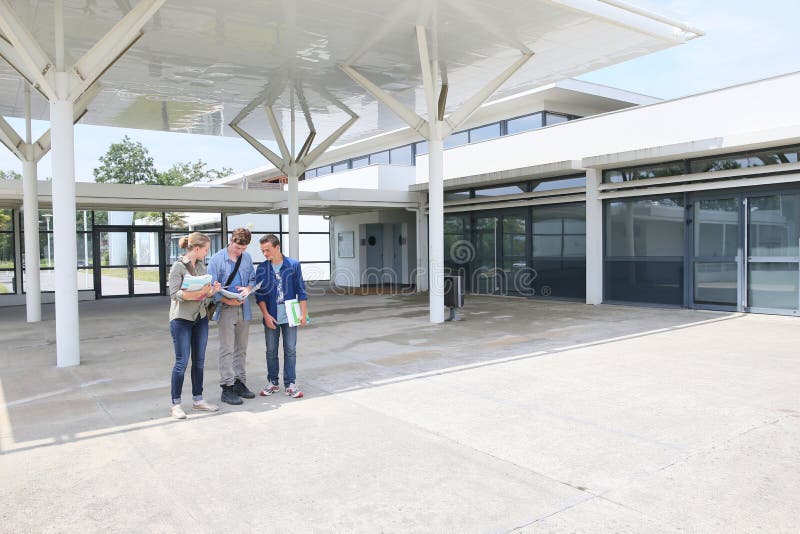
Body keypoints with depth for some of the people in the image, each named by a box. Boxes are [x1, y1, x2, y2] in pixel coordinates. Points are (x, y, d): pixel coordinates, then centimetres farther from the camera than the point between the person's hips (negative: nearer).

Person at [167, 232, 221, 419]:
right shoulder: (178, 266, -10)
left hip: (201, 318, 7)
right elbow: (174, 294, -16)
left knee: (199, 360, 11)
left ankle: (198, 399, 21)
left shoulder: (201, 265, 10)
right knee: (182, 361, -2)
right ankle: (176, 404, 9)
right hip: (181, 319, -7)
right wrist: (197, 293, -26)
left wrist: (212, 290, -7)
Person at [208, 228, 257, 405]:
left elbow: (253, 279, 16)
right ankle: (227, 388, 4)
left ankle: (240, 383, 23)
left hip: (244, 309, 5)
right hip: (226, 310, -5)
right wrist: (228, 301, -19)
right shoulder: (217, 259, -7)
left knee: (241, 348, 12)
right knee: (227, 350, -3)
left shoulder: (247, 258, 8)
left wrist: (248, 288, -6)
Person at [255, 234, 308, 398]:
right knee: (271, 351, 9)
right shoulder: (262, 269, 0)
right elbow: (259, 295, 2)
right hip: (271, 317, 1)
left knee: (290, 350, 3)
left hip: (289, 316, -1)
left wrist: (303, 313, -4)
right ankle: (272, 382, 23)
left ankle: (290, 383, 13)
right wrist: (266, 315, -7)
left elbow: (301, 290, -1)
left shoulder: (293, 265, -3)